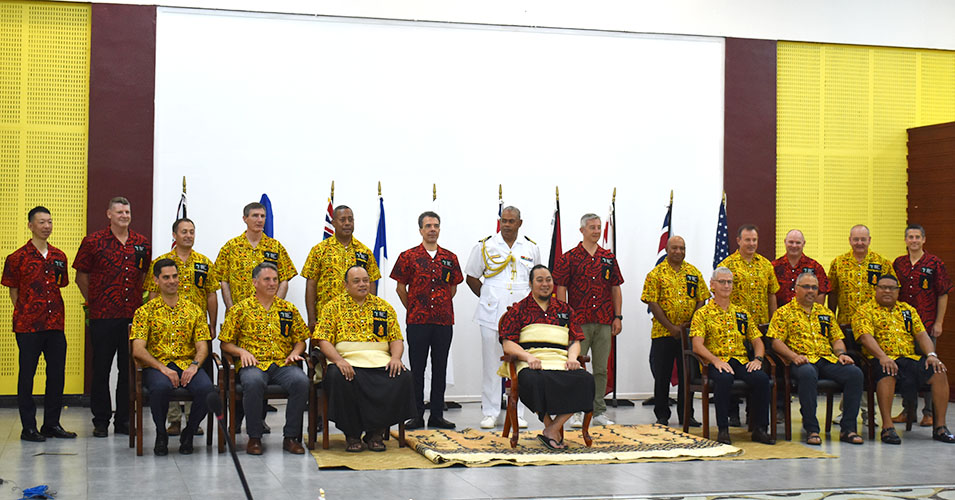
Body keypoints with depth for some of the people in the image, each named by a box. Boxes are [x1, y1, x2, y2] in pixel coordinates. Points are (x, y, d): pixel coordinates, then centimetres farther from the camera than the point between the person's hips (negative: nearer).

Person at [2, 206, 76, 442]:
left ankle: (52, 424, 18)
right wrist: (24, 314, -2)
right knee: (27, 375, 2)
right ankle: (29, 427, 9)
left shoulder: (59, 257, 11)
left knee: (57, 375, 7)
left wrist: (56, 315, 10)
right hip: (28, 327, -5)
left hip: (55, 325, 5)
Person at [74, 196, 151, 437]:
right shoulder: (93, 242, 1)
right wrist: (94, 302, 3)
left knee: (129, 369, 6)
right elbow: (81, 276, 6)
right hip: (103, 317, -3)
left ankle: (124, 421, 14)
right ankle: (101, 421, 11)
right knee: (101, 369, 2)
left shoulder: (141, 243, 10)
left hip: (133, 316, 3)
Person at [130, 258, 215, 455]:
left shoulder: (194, 310, 14)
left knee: (206, 387, -31)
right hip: (156, 366, -2)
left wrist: (194, 365, -15)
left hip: (187, 365, 2)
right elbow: (138, 350, -3)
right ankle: (161, 435, -9)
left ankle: (188, 433, -4)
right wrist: (162, 368, -19)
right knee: (160, 386, -37)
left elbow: (202, 346, 7)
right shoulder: (145, 311, 7)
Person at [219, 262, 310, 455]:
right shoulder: (240, 309, 10)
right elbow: (226, 343, 11)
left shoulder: (289, 309, 18)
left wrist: (295, 352, -1)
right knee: (253, 382, -38)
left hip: (283, 364, 2)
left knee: (301, 381, -31)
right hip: (253, 364, -2)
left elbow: (300, 340, 21)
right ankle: (254, 437, -20)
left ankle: (291, 437, -18)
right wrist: (242, 351, -9)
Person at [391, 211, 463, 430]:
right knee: (417, 368, 2)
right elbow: (401, 287, 4)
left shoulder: (450, 258, 9)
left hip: (444, 321, 3)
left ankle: (437, 415, 13)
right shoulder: (408, 256, 1)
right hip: (417, 321, -2)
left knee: (440, 368, 6)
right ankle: (416, 414, 8)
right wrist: (413, 309, 5)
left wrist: (442, 306, 11)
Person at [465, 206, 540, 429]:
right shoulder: (485, 246, 4)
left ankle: (517, 413, 9)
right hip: (491, 314, -1)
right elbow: (471, 277, 11)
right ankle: (490, 413, 8)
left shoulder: (531, 248, 10)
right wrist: (487, 299, 5)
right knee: (491, 363, 0)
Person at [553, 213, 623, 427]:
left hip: (604, 322, 4)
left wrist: (617, 317, 7)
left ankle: (599, 412, 13)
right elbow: (561, 289, -1)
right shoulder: (569, 258, 1)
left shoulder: (609, 258, 12)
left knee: (601, 368, 7)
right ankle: (576, 412, 7)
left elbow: (616, 289, 14)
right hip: (578, 321, -3)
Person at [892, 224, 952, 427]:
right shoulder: (898, 264, 9)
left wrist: (938, 322, -6)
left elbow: (943, 295, -1)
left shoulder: (935, 264, -1)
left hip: (927, 324, -3)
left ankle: (929, 413, 7)